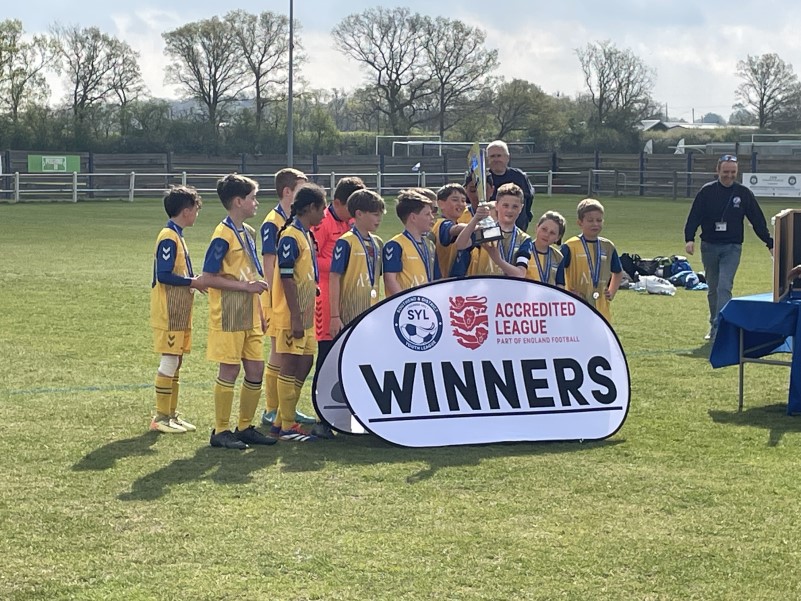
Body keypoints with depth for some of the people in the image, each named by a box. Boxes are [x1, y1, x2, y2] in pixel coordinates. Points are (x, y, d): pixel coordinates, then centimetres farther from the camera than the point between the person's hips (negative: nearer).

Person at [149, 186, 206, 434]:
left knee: (176, 361, 12)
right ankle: (161, 417, -1)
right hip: (168, 311, -10)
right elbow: (163, 275, -22)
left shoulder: (176, 236, 15)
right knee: (169, 361, -6)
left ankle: (171, 413, 17)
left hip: (179, 311, 10)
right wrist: (193, 282, -15)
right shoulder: (169, 237, -15)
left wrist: (195, 282, 5)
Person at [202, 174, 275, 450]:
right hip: (228, 315, -8)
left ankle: (245, 427, 19)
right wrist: (246, 286, -19)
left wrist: (260, 313, 18)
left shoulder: (248, 233, 13)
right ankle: (220, 431, 5)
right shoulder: (223, 236, -14)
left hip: (249, 315, 8)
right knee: (229, 370, -4)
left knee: (256, 369, 8)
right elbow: (209, 278, -16)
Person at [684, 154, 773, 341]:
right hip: (709, 247, 2)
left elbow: (758, 220, 5)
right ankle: (714, 327, 24)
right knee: (713, 290, 11)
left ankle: (720, 328, -21)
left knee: (724, 287, -16)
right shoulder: (706, 191, 0)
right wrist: (689, 238, -17)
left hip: (732, 248, -2)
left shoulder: (744, 193, 1)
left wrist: (770, 244, 1)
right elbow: (694, 217, -2)